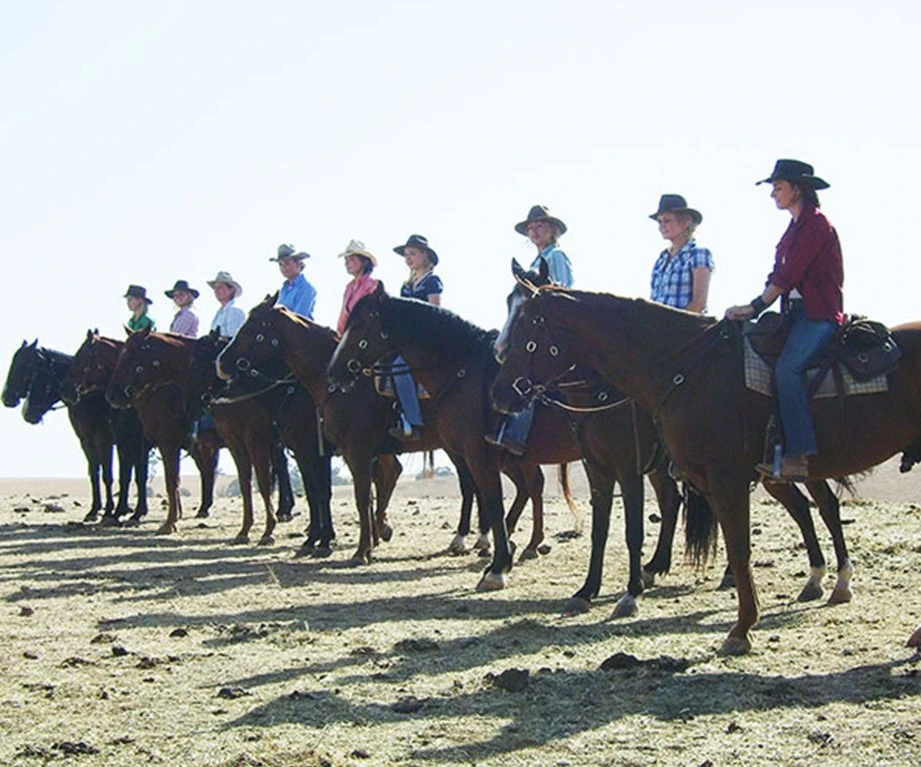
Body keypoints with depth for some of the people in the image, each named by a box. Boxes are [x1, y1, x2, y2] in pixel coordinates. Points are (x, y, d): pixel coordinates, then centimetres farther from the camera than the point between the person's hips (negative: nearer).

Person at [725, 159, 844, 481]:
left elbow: (789, 275, -17)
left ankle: (798, 456, -34)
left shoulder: (816, 224, -9)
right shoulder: (796, 228, 21)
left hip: (820, 315, -10)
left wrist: (755, 306, -18)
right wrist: (753, 307, 6)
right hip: (797, 313, 10)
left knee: (787, 367, -29)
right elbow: (779, 276, 18)